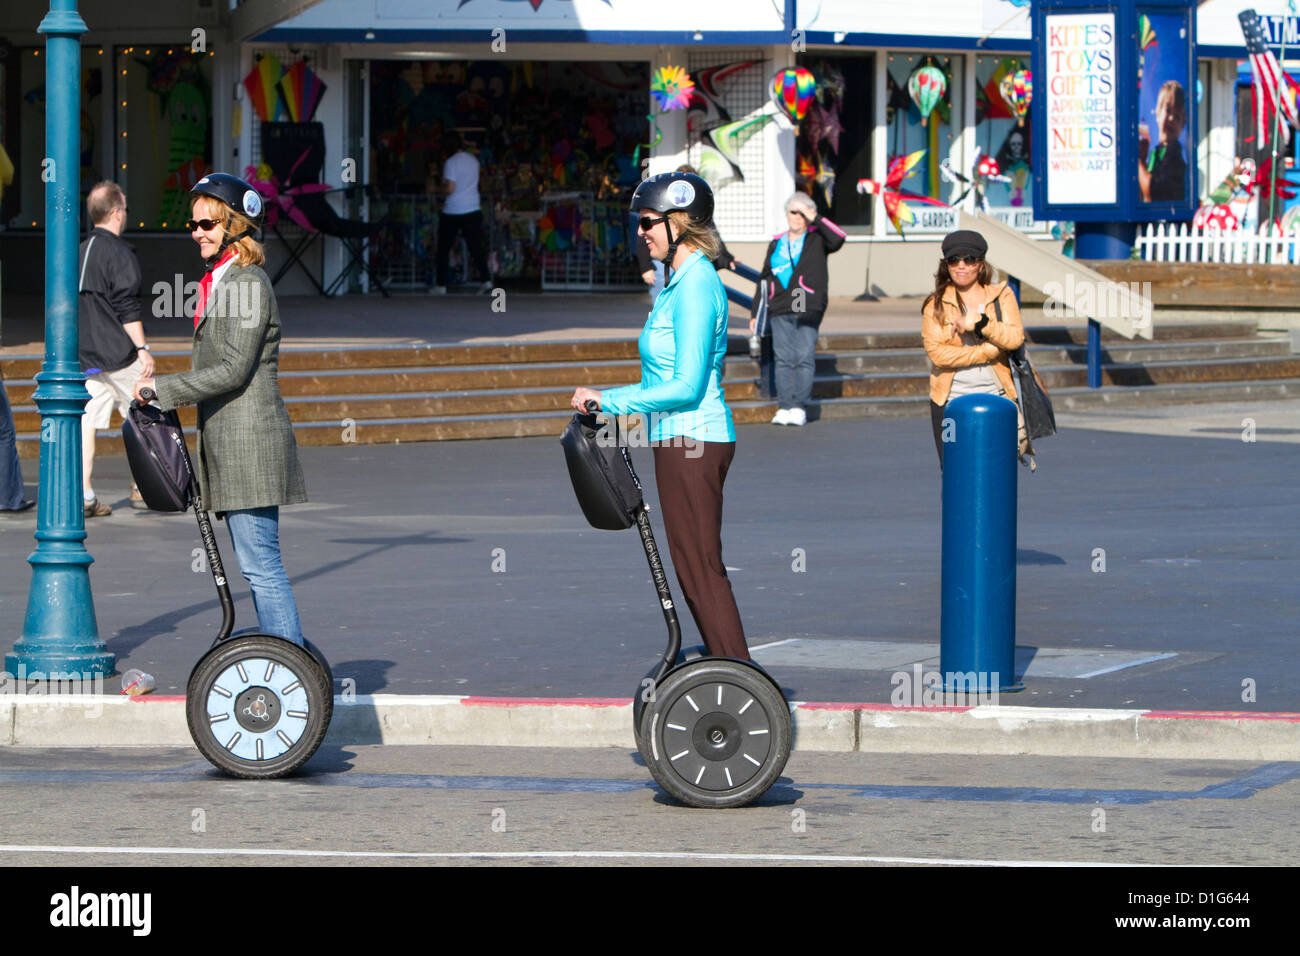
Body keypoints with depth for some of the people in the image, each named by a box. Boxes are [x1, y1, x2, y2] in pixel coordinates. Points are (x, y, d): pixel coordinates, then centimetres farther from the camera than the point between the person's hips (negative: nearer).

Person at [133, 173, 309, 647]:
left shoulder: (248, 284, -13)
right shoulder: (220, 282, 17)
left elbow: (233, 371, -18)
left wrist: (163, 387, -13)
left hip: (250, 440, -10)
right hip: (228, 444, 10)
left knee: (259, 563, -10)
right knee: (256, 563, 12)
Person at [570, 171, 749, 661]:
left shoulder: (695, 286, -16)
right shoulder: (683, 281, 15)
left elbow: (687, 386, -20)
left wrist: (608, 400, -16)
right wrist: (605, 400, 18)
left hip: (691, 442, -10)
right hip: (686, 440, 10)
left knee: (700, 569, -7)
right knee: (698, 569, 12)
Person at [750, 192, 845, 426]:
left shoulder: (816, 239, 8)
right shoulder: (776, 244, 19)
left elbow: (838, 238, -13)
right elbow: (765, 278, 22)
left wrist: (815, 219, -7)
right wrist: (755, 312, 19)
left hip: (808, 309, -3)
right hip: (780, 310, 3)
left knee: (804, 358, -7)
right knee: (784, 358, -1)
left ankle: (799, 407, -4)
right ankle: (784, 407, 0)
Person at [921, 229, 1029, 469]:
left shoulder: (1001, 296, 8)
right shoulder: (936, 305, 4)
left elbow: (1015, 338, -5)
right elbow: (936, 352, -8)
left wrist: (979, 323, -18)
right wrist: (987, 352, -9)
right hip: (949, 402, 0)